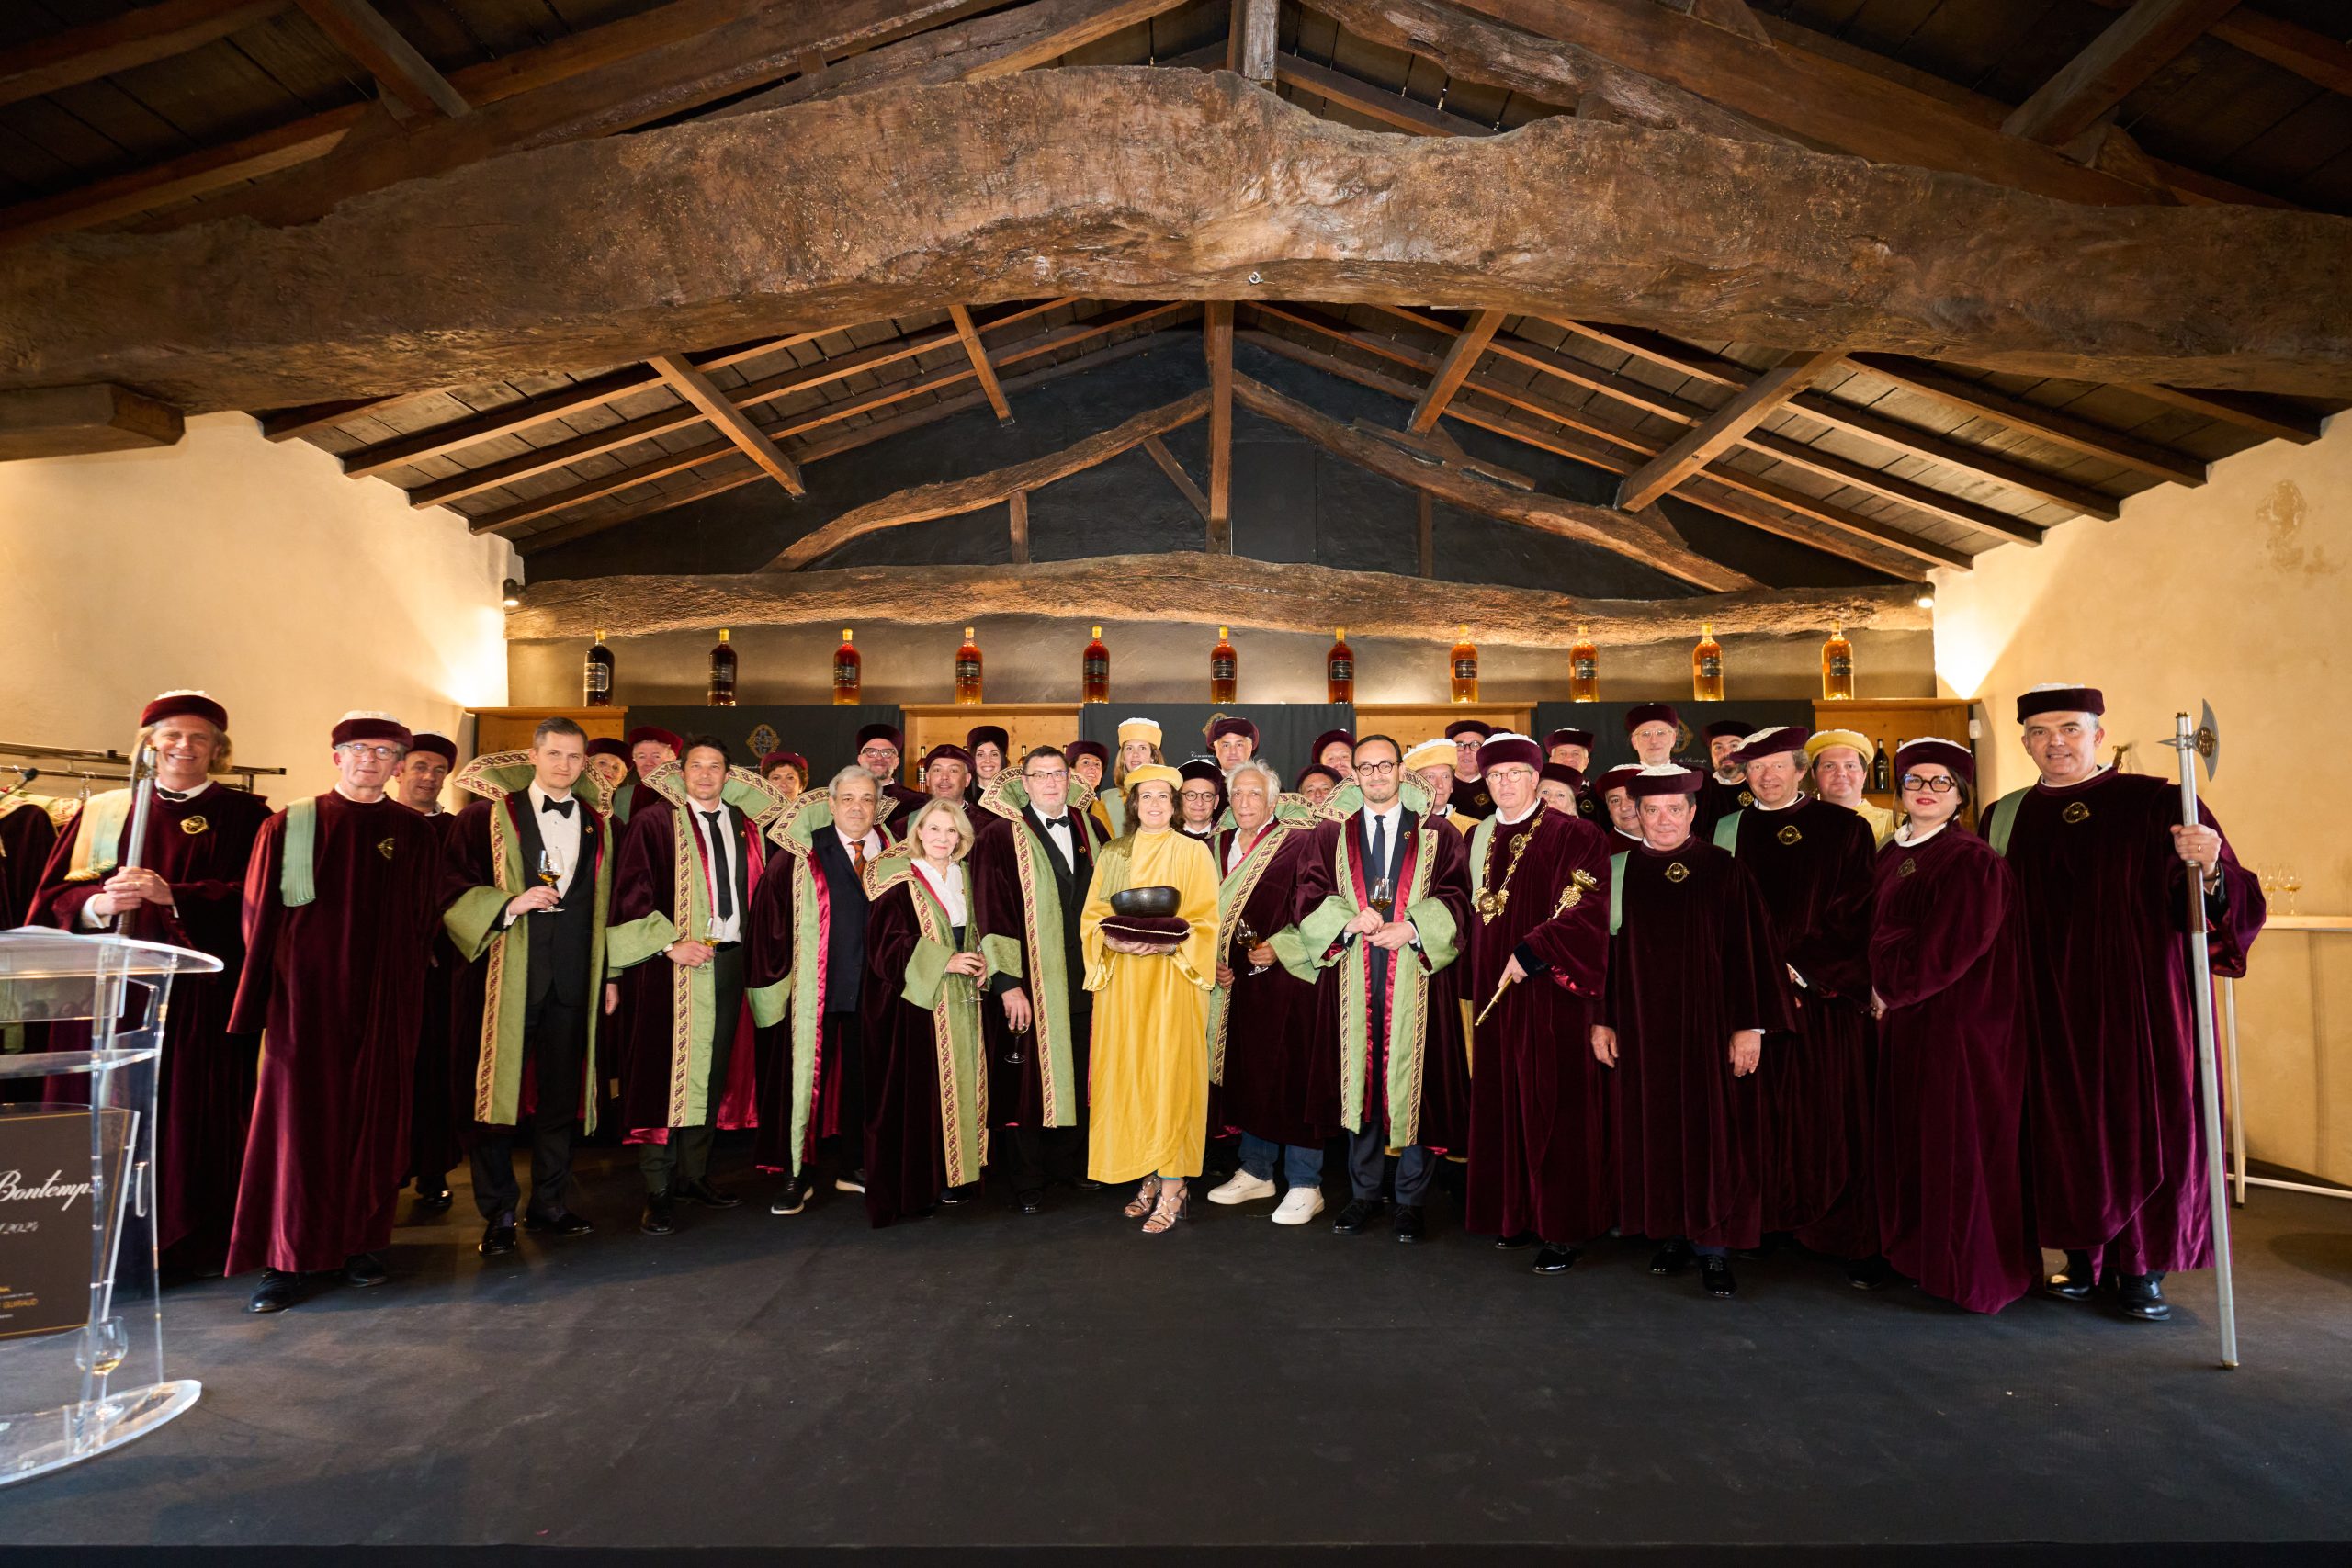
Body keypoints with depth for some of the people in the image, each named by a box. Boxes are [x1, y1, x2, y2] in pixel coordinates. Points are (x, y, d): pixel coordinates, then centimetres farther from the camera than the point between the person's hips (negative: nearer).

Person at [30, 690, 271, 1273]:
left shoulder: (242, 815, 4)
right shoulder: (101, 812, 13)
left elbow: (251, 897, -7)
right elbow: (55, 896, 8)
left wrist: (173, 895, -20)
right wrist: (97, 903, -13)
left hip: (199, 987, -2)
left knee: (193, 1110, 0)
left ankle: (192, 1239, 11)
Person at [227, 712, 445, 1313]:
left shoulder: (415, 834, 5)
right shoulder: (288, 827, 2)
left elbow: (424, 922, 7)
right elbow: (260, 916, 3)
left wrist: (407, 988, 1)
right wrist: (266, 994, 0)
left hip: (383, 1003, 1)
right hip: (305, 997, -1)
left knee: (372, 1119, 7)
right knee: (299, 1120, 1)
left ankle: (359, 1241, 19)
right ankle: (287, 1259, 9)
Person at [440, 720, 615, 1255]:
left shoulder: (598, 825, 12)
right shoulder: (490, 816, 2)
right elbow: (452, 888, -2)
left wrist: (607, 974, 10)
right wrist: (510, 903, -16)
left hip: (571, 975, 3)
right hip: (505, 973, -3)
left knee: (561, 1091, 9)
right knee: (497, 1088, 1)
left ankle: (549, 1205, 22)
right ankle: (498, 1214, 15)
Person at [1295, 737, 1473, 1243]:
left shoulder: (1435, 834, 7)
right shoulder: (1332, 833, 10)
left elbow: (1456, 897, 0)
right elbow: (1308, 897, 5)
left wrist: (1410, 928, -14)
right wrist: (1349, 919, -13)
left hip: (1416, 977, -1)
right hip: (1351, 973, 1)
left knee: (1413, 1080, 1)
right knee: (1358, 1077, 5)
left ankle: (1411, 1199, 14)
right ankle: (1364, 1193, 19)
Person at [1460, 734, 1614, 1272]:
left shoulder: (1572, 835, -7)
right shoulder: (1478, 838, 12)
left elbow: (1587, 908, -16)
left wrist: (1530, 953, -20)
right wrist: (1475, 982, 15)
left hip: (1551, 992, -6)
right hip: (1495, 992, 6)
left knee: (1552, 1106, -1)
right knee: (1504, 1102, 8)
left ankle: (1562, 1229, 9)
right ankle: (1518, 1212, 20)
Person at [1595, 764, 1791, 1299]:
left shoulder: (1724, 872, -2)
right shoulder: (1617, 872, 3)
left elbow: (1750, 950, -3)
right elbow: (1601, 950, 5)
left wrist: (1750, 1025, -8)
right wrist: (1601, 1020, 2)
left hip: (1708, 1026, -2)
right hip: (1641, 1027, 2)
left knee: (1712, 1131, 2)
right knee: (1652, 1132, 8)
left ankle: (1714, 1248, 12)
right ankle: (1670, 1235, 21)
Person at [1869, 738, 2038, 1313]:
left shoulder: (1973, 861, -14)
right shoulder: (1892, 855, 10)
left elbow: (1950, 949, -19)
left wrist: (1891, 991, -11)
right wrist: (1885, 991, 3)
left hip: (1960, 1023, -8)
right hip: (1906, 1020, 8)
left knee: (1957, 1144, 1)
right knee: (1910, 1137, 14)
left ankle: (1971, 1272, 14)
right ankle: (1918, 1250, 28)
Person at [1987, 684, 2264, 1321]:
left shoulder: (2157, 805, -3)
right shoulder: (2005, 818, 7)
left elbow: (2235, 906, -9)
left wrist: (2208, 870, -30)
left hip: (2138, 1000, -3)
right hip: (2049, 1007, 3)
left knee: (2142, 1124, 3)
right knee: (2065, 1126, 8)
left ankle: (2142, 1268, 18)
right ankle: (2083, 1256, 22)